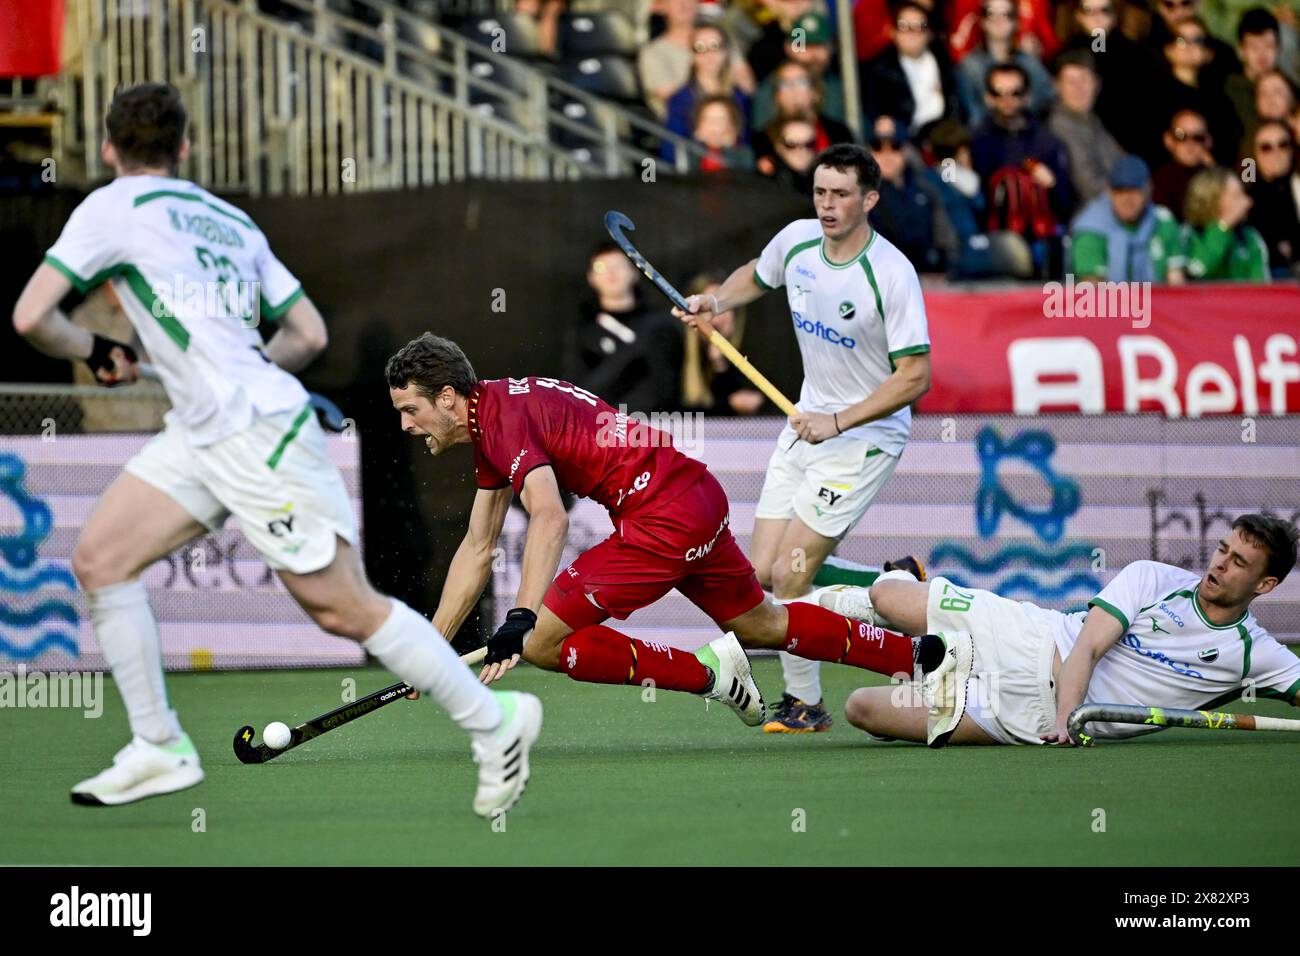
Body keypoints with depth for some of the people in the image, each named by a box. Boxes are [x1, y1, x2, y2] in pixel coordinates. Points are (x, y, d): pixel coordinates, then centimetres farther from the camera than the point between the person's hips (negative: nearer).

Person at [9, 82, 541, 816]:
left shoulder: (114, 207, -3)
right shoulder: (231, 219, 17)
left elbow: (31, 317, -9)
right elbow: (310, 334, 18)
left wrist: (98, 353, 10)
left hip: (261, 433, -9)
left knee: (345, 608, -5)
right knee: (100, 561, 6)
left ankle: (496, 720, 3)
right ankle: (161, 750, 7)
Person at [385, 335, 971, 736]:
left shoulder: (506, 415, -14)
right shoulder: (489, 427, 16)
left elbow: (550, 520, -30)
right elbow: (477, 549, 21)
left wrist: (519, 620, -38)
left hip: (664, 517, -10)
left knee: (542, 643, -10)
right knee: (762, 625, 25)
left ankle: (707, 673, -5)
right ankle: (926, 655, 28)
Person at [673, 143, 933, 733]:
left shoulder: (892, 275, -22)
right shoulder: (796, 241, -3)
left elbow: (915, 376, -22)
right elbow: (756, 276, 22)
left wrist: (837, 421, -27)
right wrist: (715, 303, 1)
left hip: (865, 436, -7)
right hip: (806, 423, 7)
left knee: (790, 575, -13)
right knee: (761, 574, 2)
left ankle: (806, 703, 7)